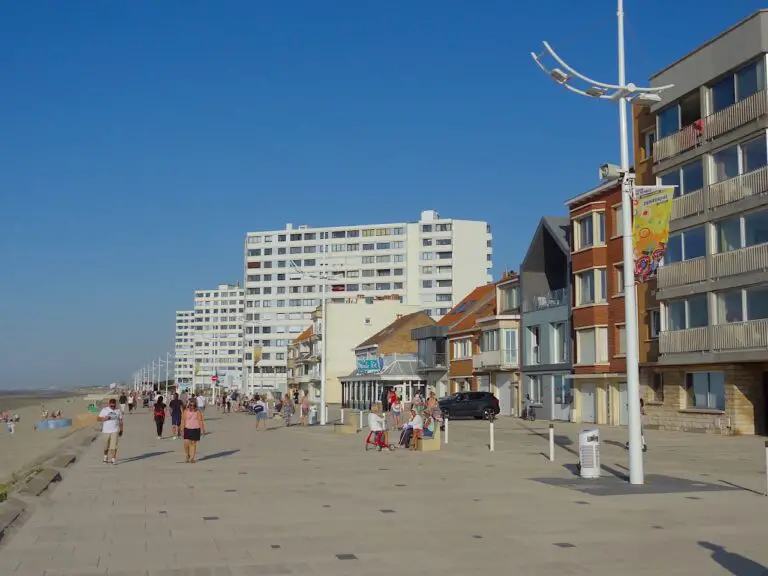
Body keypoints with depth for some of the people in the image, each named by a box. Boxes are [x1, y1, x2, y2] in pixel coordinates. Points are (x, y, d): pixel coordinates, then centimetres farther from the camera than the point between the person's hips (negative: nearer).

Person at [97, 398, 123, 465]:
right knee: (106, 447, 11)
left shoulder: (118, 411, 5)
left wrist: (121, 430, 11)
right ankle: (105, 457, 35)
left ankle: (113, 459, -5)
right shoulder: (104, 410, 1)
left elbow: (120, 421, 11)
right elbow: (98, 419, 0)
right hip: (106, 431, 0)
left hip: (115, 431, 0)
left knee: (114, 446, -10)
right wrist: (104, 418, -18)